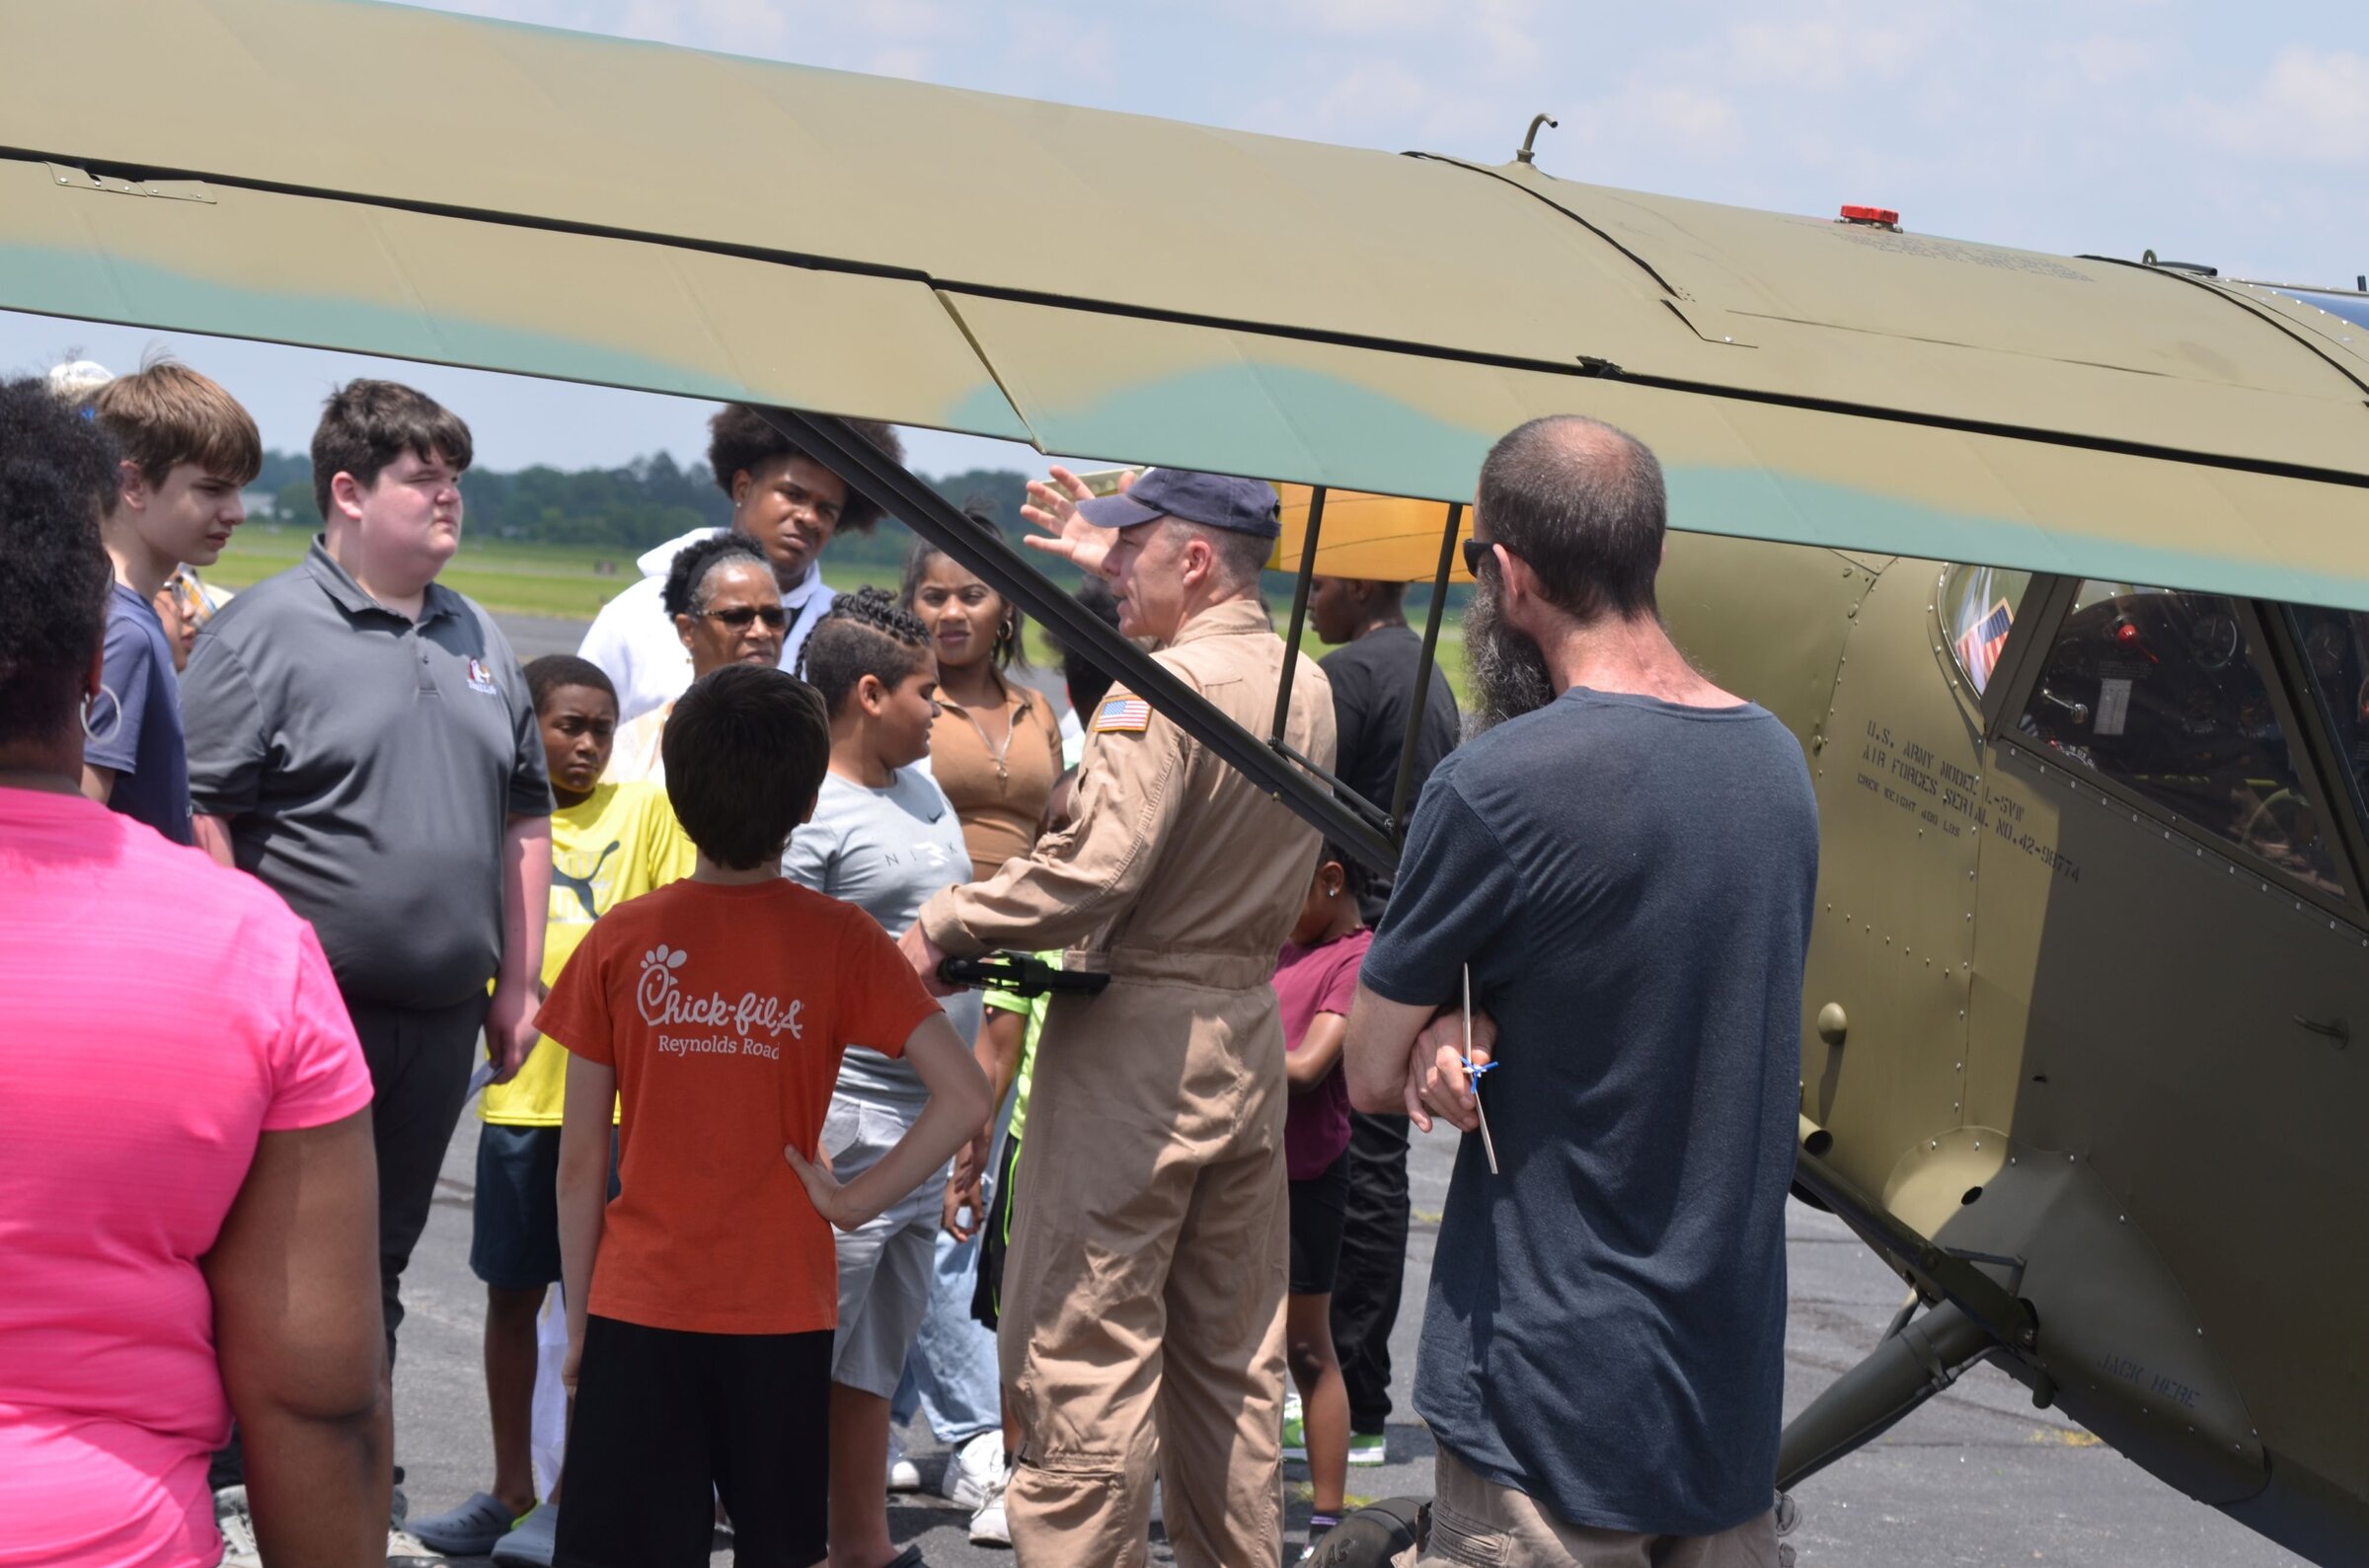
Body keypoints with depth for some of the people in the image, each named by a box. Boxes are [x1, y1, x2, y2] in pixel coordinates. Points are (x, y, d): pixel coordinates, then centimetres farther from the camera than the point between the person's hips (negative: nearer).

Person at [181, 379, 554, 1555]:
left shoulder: (477, 641, 14)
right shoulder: (267, 629, -7)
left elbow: (525, 815, 19)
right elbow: (199, 815, -11)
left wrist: (518, 982, 14)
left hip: (441, 1016, 6)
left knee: (381, 1259, 14)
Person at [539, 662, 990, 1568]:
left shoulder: (622, 940, -3)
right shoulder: (839, 941, -4)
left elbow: (580, 1163, -1)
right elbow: (963, 1097, -13)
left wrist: (577, 1323, 8)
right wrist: (855, 1202, -4)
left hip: (638, 1315, 0)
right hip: (784, 1315, 0)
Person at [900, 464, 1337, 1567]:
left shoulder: (1162, 687, -16)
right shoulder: (1306, 687, 9)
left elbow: (1095, 868, -26)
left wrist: (942, 928, -17)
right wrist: (1121, 571, 37)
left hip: (1138, 1043, -8)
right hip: (1249, 1036, 9)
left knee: (1084, 1352, -3)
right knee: (1233, 1358, 16)